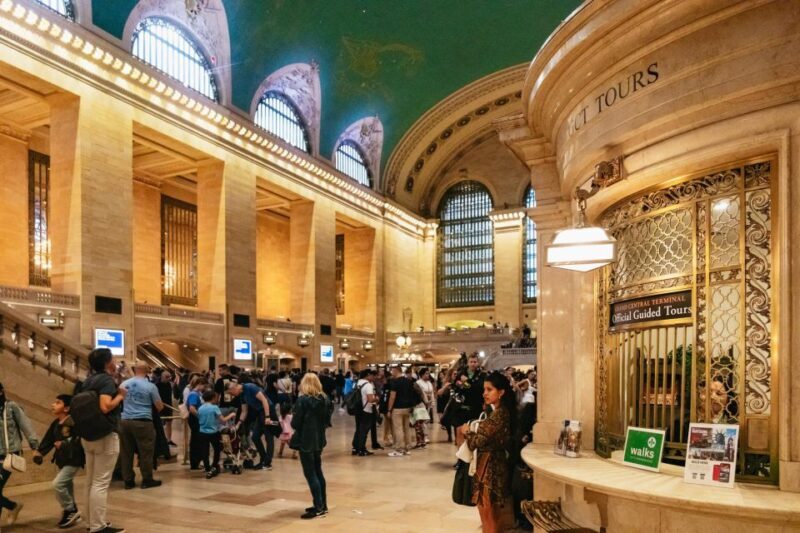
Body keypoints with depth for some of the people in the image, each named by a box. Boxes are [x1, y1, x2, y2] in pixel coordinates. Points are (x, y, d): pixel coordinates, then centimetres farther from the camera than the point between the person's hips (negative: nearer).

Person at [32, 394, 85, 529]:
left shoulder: (73, 422, -21)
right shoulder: (55, 424, 5)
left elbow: (80, 440, -24)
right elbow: (48, 440, 3)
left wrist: (64, 444, -24)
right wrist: (40, 452, -10)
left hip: (74, 460, -9)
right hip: (61, 460, 9)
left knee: (58, 483, -15)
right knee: (66, 486, 17)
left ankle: (70, 511, 3)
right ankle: (72, 512, 32)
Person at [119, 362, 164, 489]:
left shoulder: (124, 384, 7)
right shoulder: (150, 386, -4)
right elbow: (159, 407, 0)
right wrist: (160, 404, 22)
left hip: (125, 421, 5)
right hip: (143, 422, -4)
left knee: (126, 452, 11)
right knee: (146, 452, 4)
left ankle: (128, 480, 16)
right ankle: (147, 480, 9)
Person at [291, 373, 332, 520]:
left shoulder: (303, 400, -15)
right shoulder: (325, 399, 4)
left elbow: (295, 423, -14)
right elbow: (327, 421, 9)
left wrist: (294, 423, 6)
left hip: (306, 441, -7)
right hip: (319, 440, 7)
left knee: (310, 474, -2)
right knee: (318, 472, 16)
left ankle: (319, 507, -3)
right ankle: (322, 505, 20)